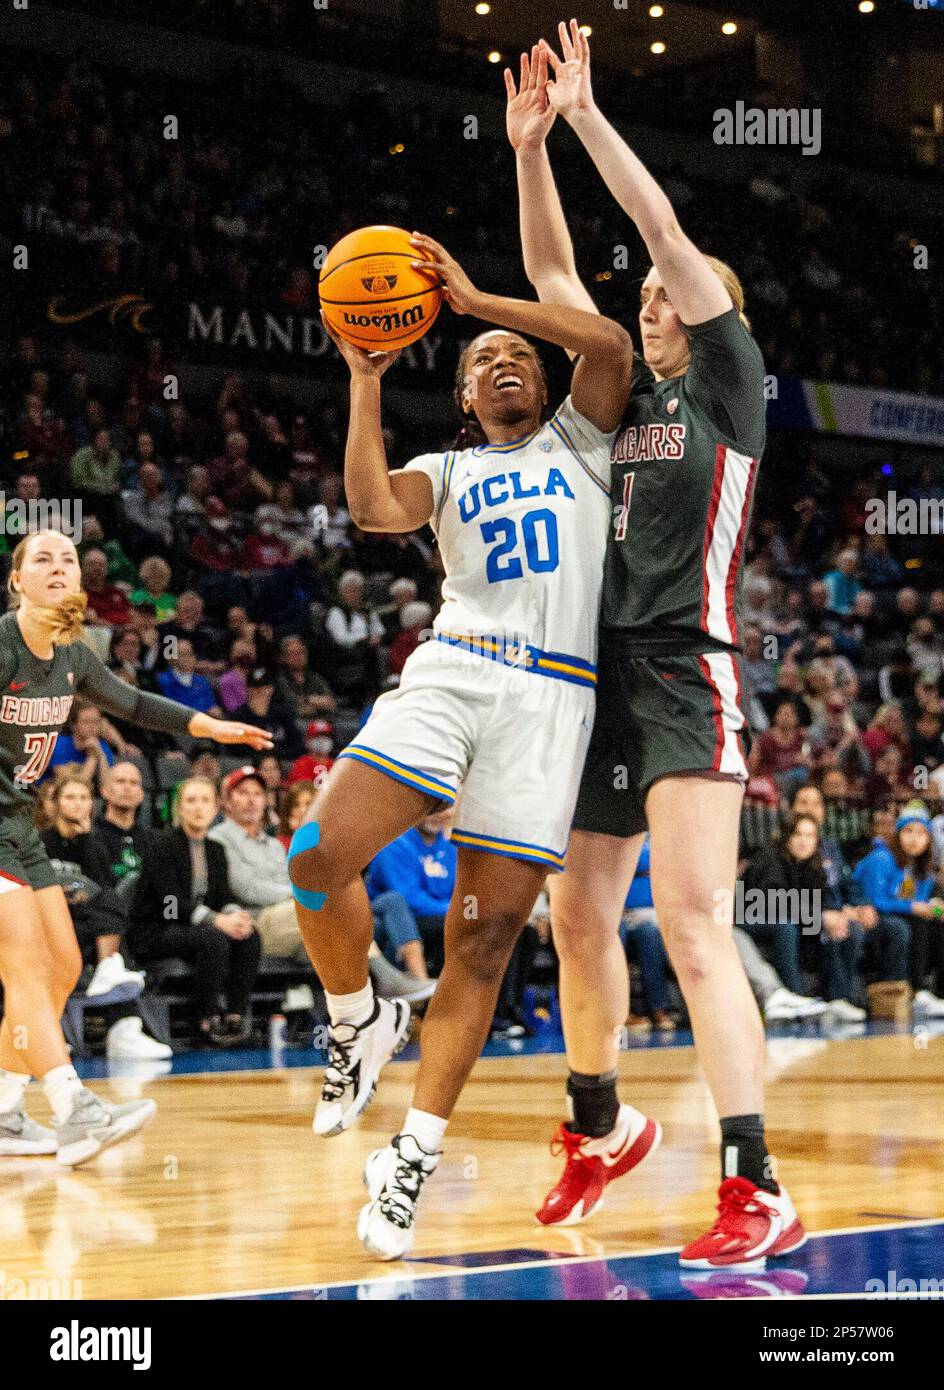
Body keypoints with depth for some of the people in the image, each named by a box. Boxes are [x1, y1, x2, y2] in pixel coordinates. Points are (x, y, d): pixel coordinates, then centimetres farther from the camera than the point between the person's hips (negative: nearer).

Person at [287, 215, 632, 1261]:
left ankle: (414, 1155, 1)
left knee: (484, 938, -5)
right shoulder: (445, 470, 21)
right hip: (449, 671, 2)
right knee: (319, 858, -19)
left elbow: (610, 344, -1)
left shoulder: (577, 441, 19)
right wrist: (365, 379, -3)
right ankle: (359, 1021, 9)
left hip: (551, 695, -1)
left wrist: (474, 298, 0)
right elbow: (373, 506, -2)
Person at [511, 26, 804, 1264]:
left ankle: (758, 1193, -21)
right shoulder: (625, 401, 18)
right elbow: (553, 274, 19)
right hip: (602, 674, 8)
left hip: (690, 675, -7)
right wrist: (530, 145, 11)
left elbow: (666, 232, -5)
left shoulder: (729, 386, 2)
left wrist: (589, 114, -3)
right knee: (578, 916, 12)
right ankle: (602, 1129, 33)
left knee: (691, 922, -18)